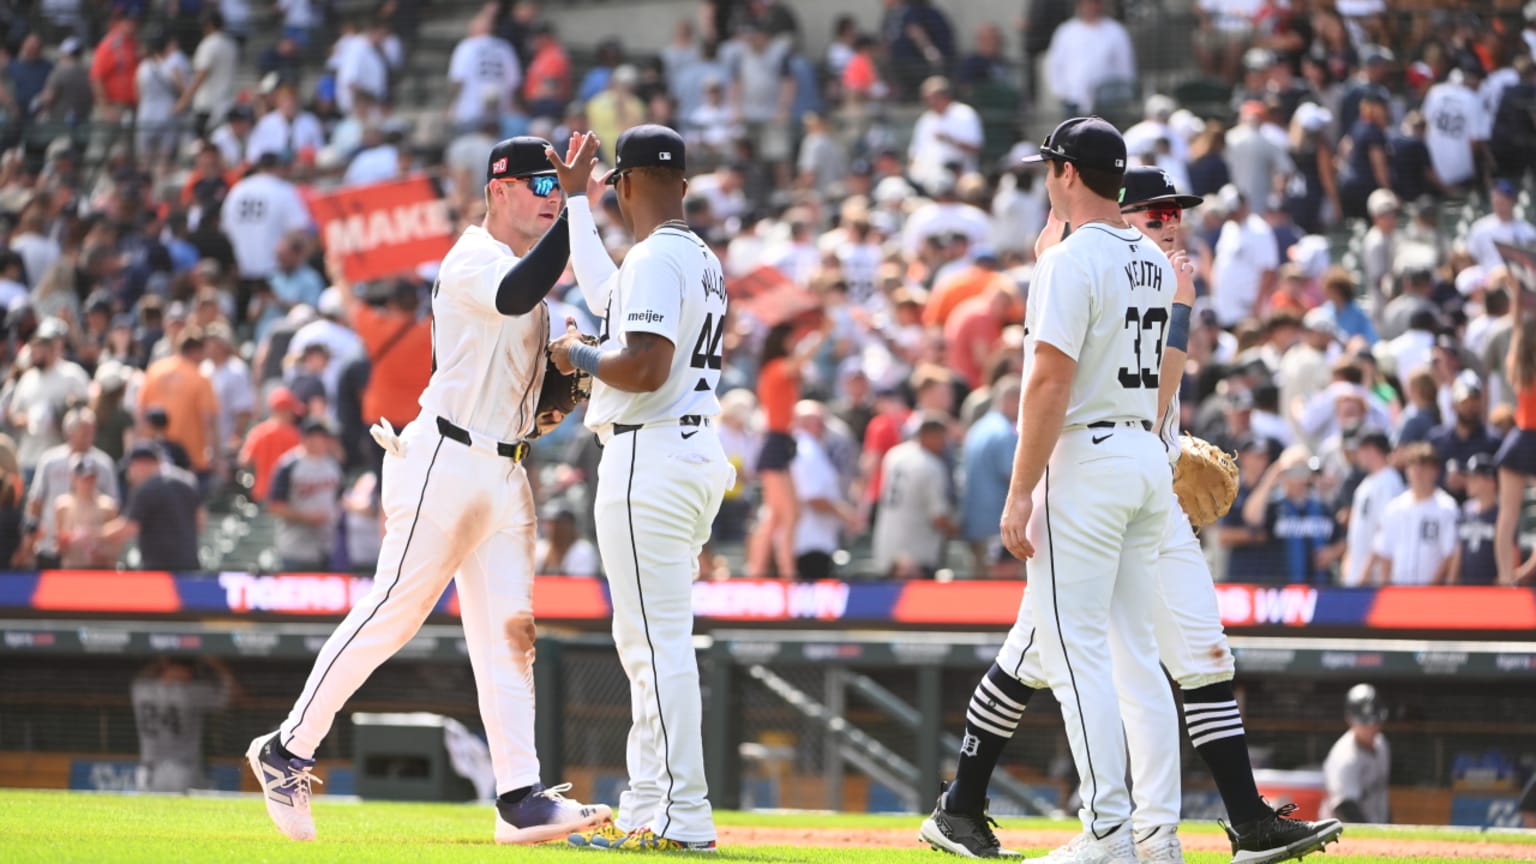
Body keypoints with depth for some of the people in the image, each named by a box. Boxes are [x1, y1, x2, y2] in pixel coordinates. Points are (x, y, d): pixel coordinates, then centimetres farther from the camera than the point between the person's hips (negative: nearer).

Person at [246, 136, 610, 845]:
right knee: (392, 613, -7)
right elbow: (514, 297, -36)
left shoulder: (520, 263, 18)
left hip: (504, 473, 9)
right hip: (447, 461, -9)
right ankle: (287, 751, 4)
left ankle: (520, 797, -1)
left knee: (508, 628, 2)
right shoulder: (473, 260, -12)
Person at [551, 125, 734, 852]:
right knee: (646, 637, 16)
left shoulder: (655, 258, -14)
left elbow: (645, 368, -24)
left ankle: (684, 818, -13)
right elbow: (605, 294, 33)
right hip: (697, 455, 10)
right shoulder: (702, 260, 17)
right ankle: (645, 810, 20)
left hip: (649, 460, -10)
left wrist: (577, 357, -6)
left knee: (658, 640, -11)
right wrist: (575, 199, 40)